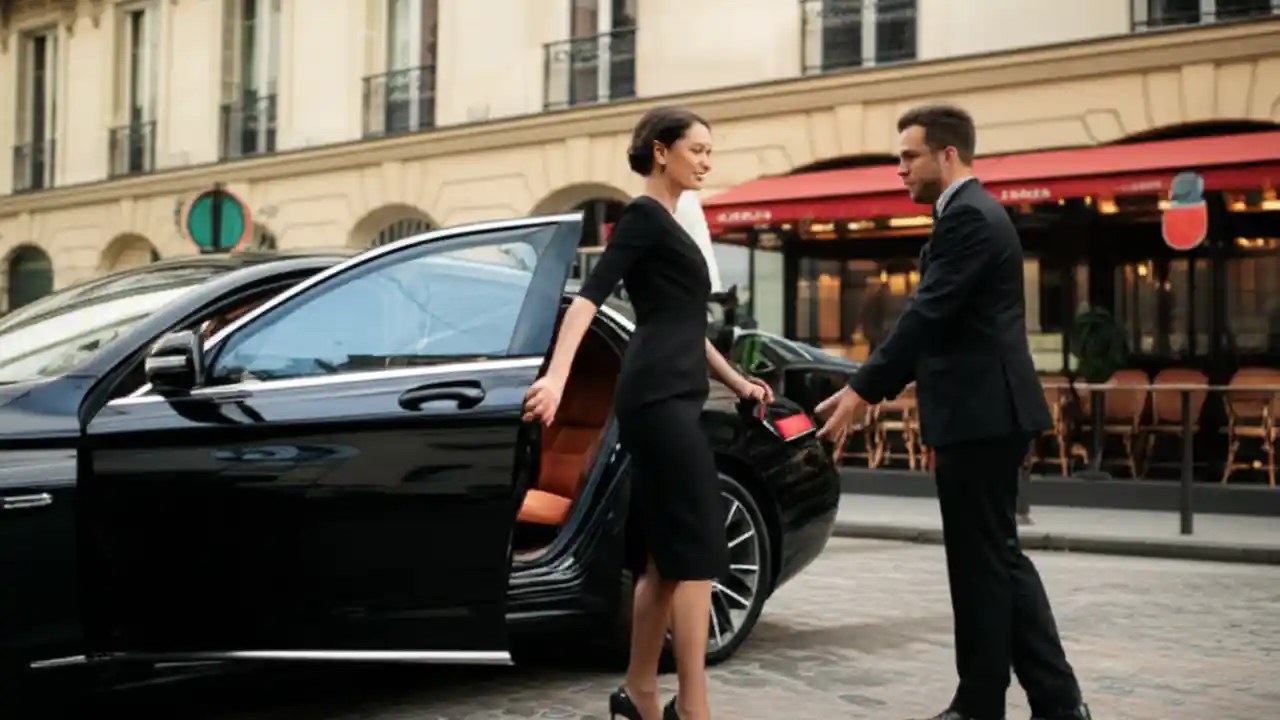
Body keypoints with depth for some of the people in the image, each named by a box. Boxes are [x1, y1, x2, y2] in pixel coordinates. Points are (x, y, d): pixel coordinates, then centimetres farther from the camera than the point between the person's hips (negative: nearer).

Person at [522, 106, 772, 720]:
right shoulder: (643, 216, -6)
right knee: (696, 553, -10)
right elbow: (590, 295, -19)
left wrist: (737, 381, 31)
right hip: (660, 398, -9)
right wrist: (556, 376, -32)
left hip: (672, 397, 9)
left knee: (665, 555, 9)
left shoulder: (667, 224, 21)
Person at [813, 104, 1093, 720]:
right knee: (997, 558, 13)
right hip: (988, 411, 10)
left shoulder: (967, 216, -14)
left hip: (980, 414, -10)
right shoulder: (971, 212, 18)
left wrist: (860, 392, -18)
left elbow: (927, 316, -20)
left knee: (980, 563, -1)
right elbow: (938, 324, 20)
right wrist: (871, 387, 15)